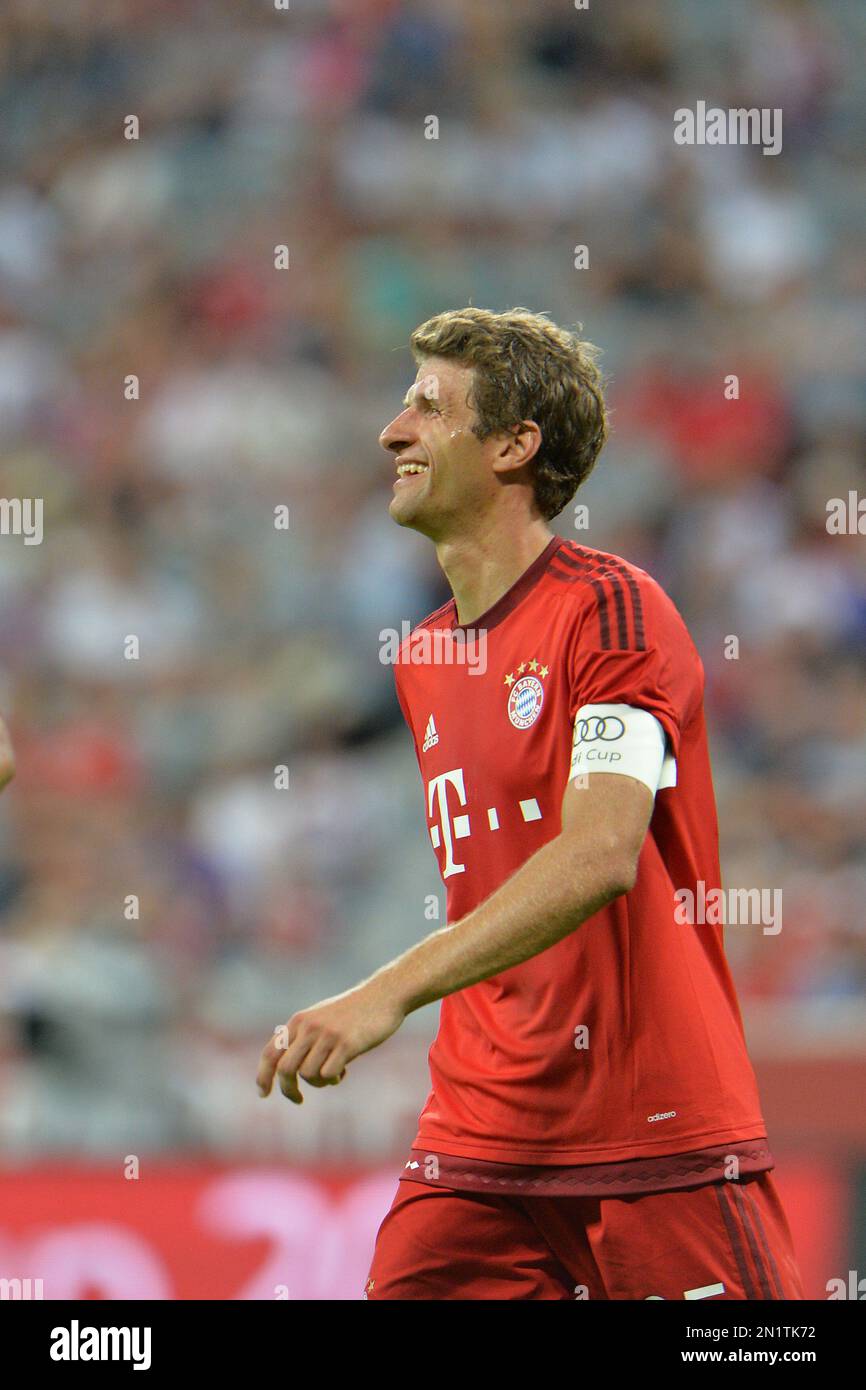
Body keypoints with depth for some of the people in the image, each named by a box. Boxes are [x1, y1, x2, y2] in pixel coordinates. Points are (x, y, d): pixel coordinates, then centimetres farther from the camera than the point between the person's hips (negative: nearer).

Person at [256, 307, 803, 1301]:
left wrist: (389, 992, -31)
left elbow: (601, 855, -24)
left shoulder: (611, 610, -11)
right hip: (473, 1149, 6)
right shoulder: (421, 660, 14)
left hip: (663, 1148, -6)